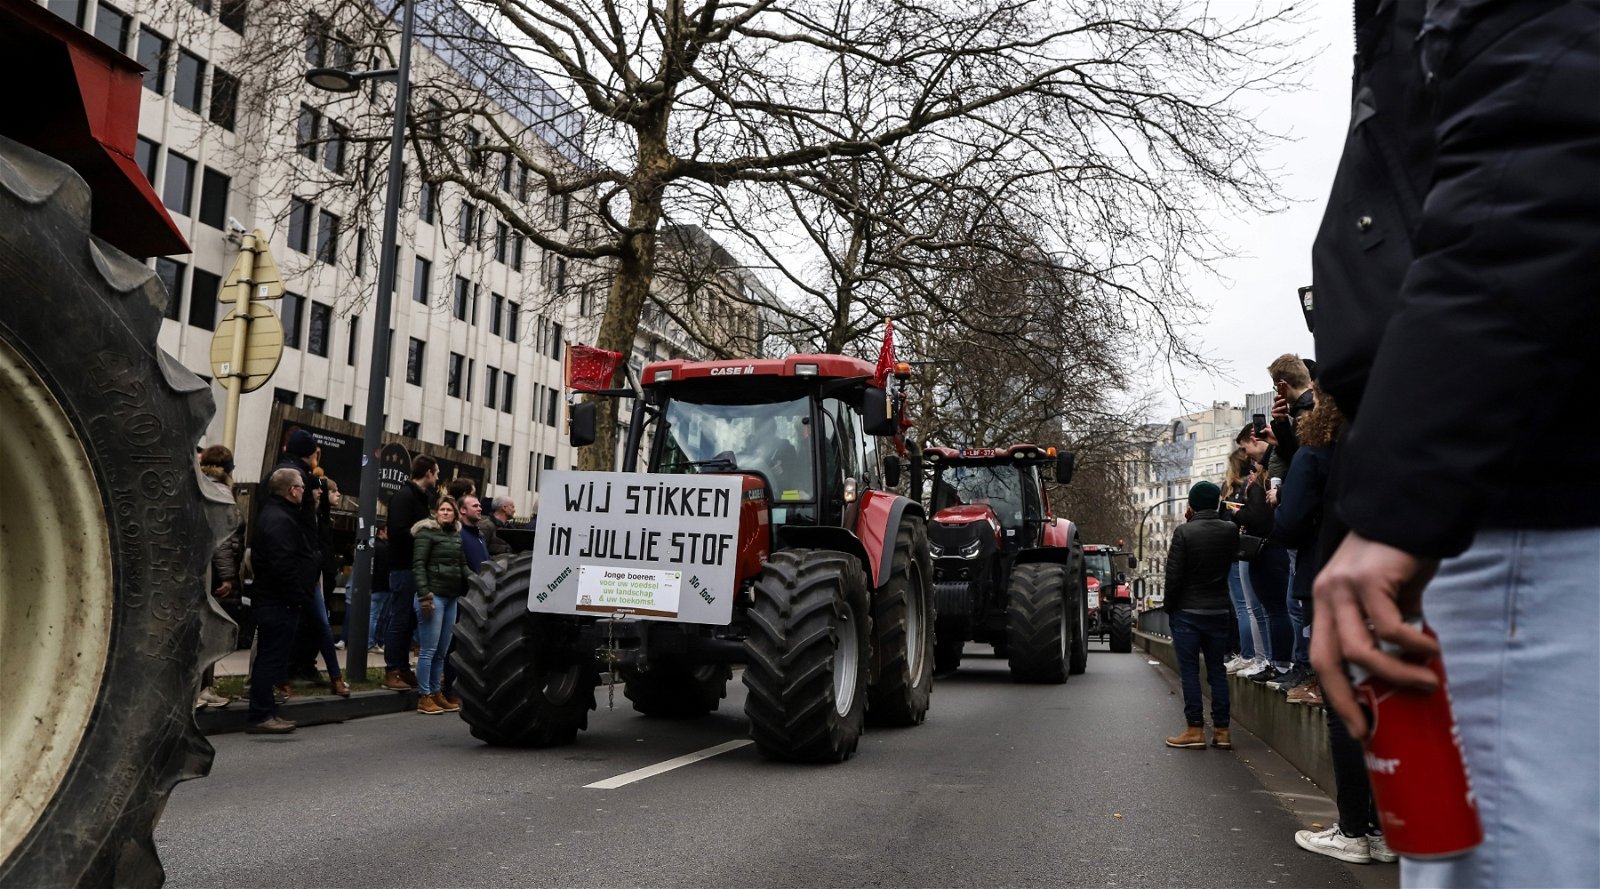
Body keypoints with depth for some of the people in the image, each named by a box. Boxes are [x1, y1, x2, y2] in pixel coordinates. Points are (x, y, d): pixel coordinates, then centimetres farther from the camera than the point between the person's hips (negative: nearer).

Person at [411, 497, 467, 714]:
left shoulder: (457, 535, 14)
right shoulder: (427, 532, -3)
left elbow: (462, 565, 17)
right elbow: (418, 565, -9)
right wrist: (424, 595, -17)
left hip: (451, 597, 6)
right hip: (433, 596, -6)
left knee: (442, 651, 11)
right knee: (429, 649, -3)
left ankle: (436, 693, 20)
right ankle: (424, 697, 4)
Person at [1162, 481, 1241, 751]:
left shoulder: (1184, 531, -13)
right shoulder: (1230, 530, -1)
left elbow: (1174, 574, -14)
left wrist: (1169, 606, 1)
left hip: (1187, 610, -4)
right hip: (1219, 610, 4)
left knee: (1189, 670, 1)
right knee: (1218, 670, 9)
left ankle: (1195, 730, 0)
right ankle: (1221, 730, 10)